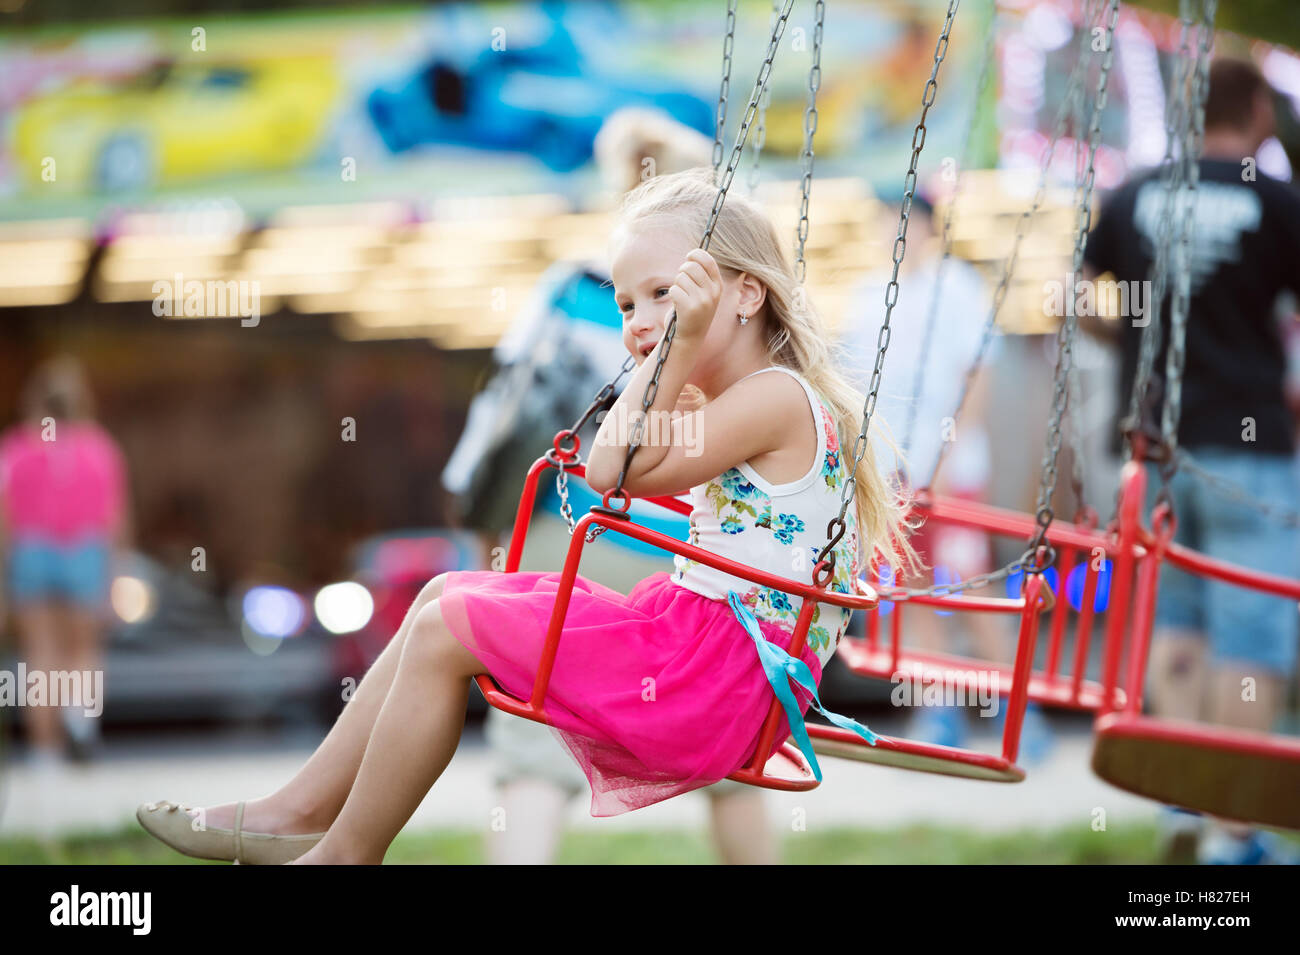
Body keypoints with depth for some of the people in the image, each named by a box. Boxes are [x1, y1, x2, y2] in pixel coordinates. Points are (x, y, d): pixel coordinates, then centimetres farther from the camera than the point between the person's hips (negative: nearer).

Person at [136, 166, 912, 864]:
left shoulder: (777, 398, -15)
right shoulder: (752, 403, 16)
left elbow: (611, 473, -20)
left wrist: (681, 344, -21)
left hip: (720, 680, -11)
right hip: (688, 630, 11)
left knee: (448, 631, -11)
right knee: (448, 596, 12)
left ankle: (346, 852, 1)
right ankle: (304, 810, 11)